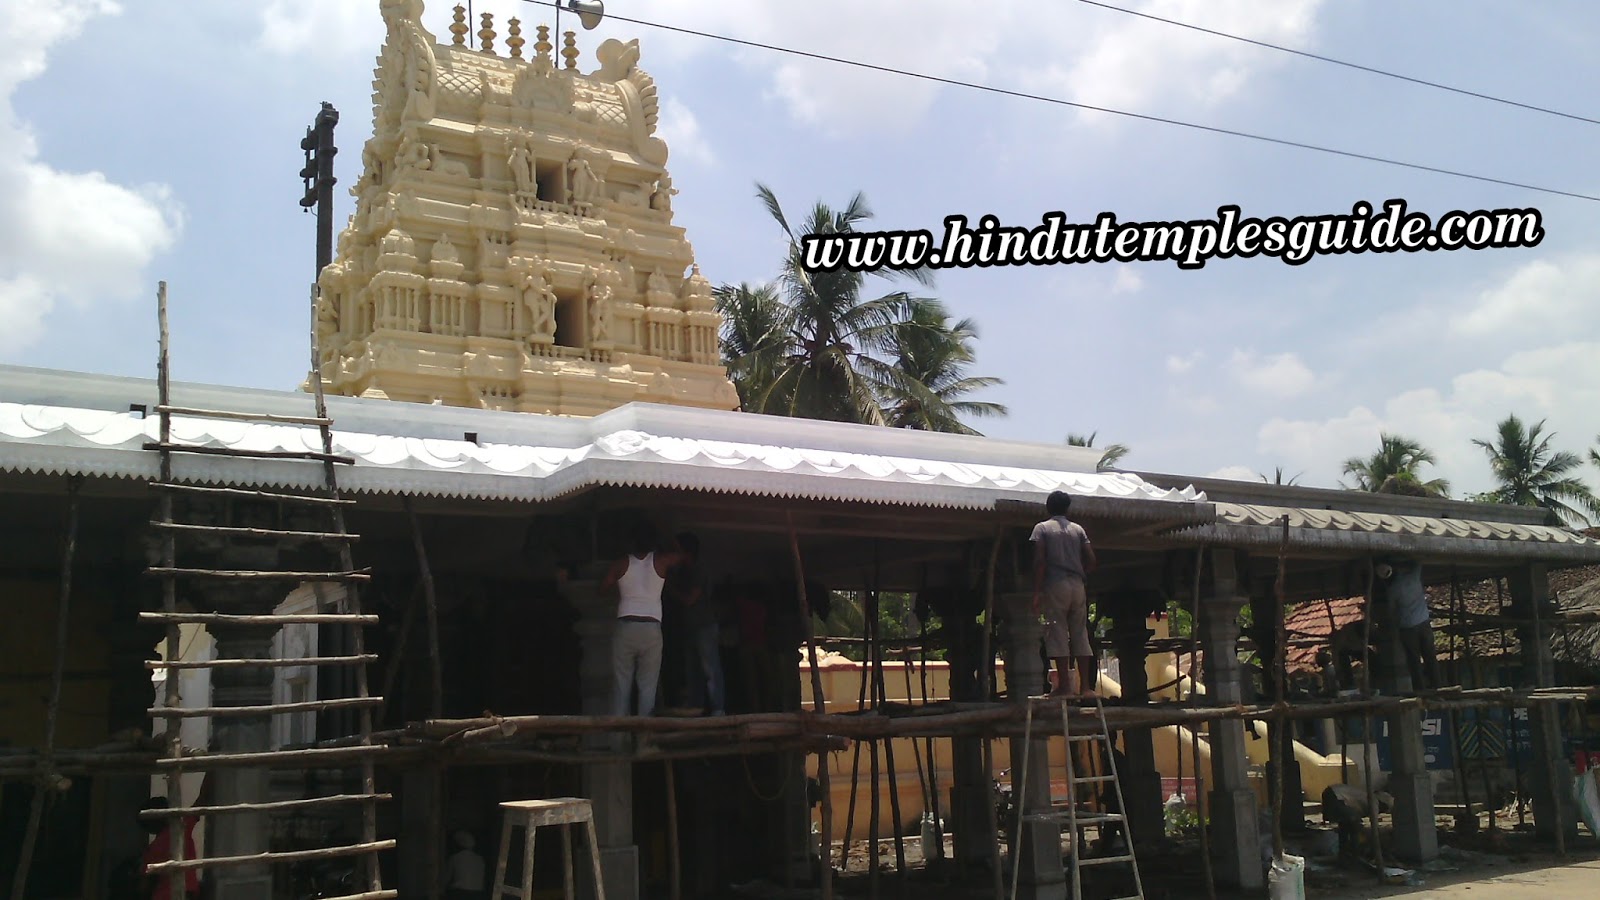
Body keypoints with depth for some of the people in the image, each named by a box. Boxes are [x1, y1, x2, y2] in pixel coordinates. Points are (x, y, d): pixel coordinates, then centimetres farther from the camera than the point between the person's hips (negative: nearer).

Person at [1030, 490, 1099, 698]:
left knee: (1058, 634, -3)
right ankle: (1085, 686, 3)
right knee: (1080, 634, 6)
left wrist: (1037, 591, -8)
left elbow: (1040, 560, -8)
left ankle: (1064, 686, -6)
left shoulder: (1042, 528, 3)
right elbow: (1091, 560, 6)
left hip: (1055, 585, -4)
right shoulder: (1078, 529, 13)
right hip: (1077, 586, 4)